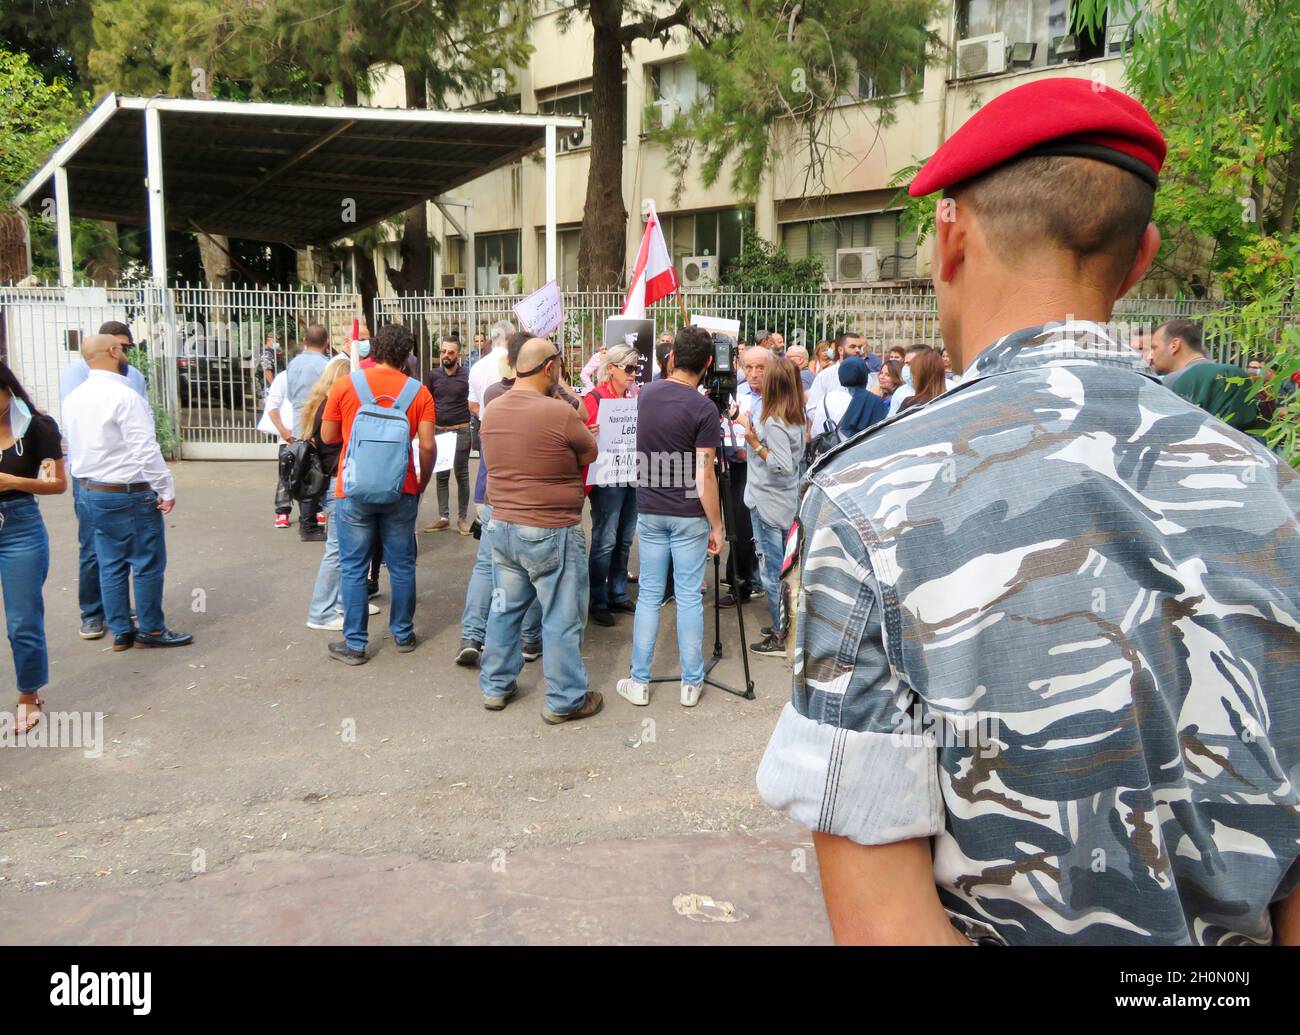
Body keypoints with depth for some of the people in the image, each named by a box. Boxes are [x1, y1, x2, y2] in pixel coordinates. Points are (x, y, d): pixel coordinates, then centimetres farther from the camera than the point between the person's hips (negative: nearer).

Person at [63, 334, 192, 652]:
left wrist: (90, 480, 20)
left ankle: (121, 632, 19)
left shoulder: (73, 398, 7)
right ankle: (150, 630, 11)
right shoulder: (123, 396, -19)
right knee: (147, 564, 3)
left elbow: (73, 446, 12)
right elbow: (146, 450, -21)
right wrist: (166, 490, -14)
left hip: (91, 491, 8)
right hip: (130, 494, -8)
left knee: (111, 564, 13)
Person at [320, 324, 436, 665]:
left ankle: (354, 644, 11)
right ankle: (403, 634, 24)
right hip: (401, 491, 1)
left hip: (354, 490, 0)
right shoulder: (418, 391, -3)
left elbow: (327, 436, 6)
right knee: (402, 566, 13)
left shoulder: (345, 385, -2)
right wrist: (422, 484, 8)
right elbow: (427, 445, -8)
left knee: (354, 568, 6)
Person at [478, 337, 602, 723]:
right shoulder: (560, 412, -20)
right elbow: (590, 454, -4)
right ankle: (565, 700, 16)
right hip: (551, 532, -7)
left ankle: (496, 686, 31)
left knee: (505, 607, 20)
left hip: (501, 525, 7)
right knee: (562, 618, 6)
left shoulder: (492, 410, 2)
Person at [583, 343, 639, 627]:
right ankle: (597, 602, 5)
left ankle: (618, 595, 24)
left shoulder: (636, 397, 12)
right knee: (605, 541, -5)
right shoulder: (594, 398, -7)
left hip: (633, 475, 7)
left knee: (624, 540, 12)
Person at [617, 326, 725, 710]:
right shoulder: (703, 409, -15)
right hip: (688, 516, -4)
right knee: (689, 597, 5)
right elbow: (703, 476, -16)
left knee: (649, 594, 10)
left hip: (649, 511, 4)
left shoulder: (645, 394, 1)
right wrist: (716, 525, -8)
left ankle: (639, 681, 15)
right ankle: (691, 683, 14)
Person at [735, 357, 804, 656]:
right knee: (782, 569, 17)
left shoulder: (774, 423, -20)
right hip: (784, 502, 9)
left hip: (768, 505, -9)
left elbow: (783, 466, -24)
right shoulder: (794, 419, 6)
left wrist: (755, 444, -24)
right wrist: (753, 429, 14)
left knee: (773, 571, -1)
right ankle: (784, 626, 27)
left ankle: (780, 638, 7)